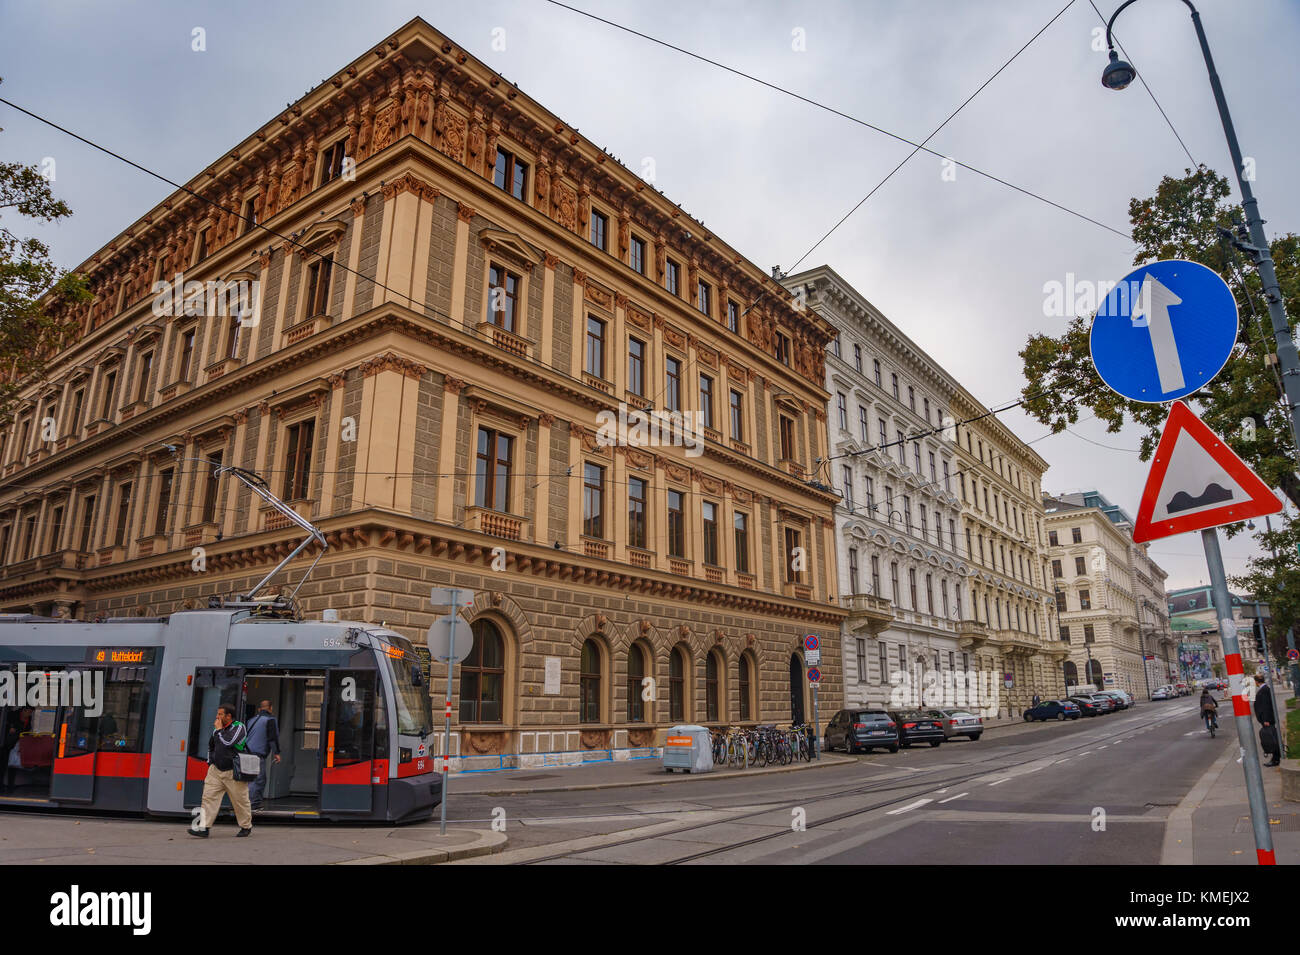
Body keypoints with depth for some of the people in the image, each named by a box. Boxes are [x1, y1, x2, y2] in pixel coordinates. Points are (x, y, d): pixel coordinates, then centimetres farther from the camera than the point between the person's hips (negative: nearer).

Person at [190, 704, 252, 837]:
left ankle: (246, 827, 19)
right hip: (216, 770, 6)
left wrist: (219, 730, -14)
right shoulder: (218, 728, 9)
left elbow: (228, 743, -26)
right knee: (209, 797, -6)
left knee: (240, 801, 4)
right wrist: (210, 761, 16)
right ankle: (204, 828, -3)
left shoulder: (239, 727, -11)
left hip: (233, 772, -6)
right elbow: (211, 745, 25)